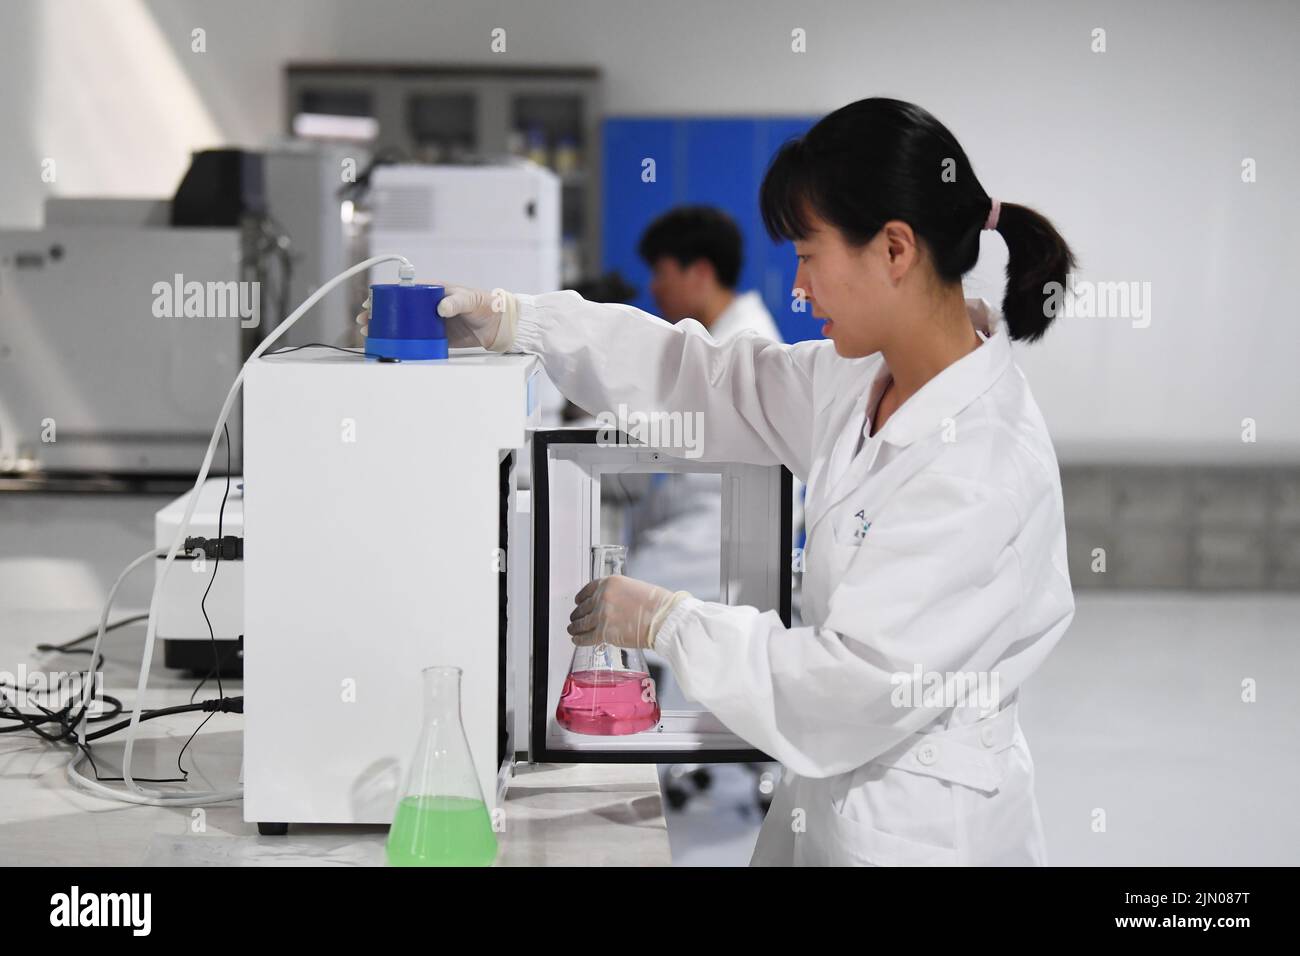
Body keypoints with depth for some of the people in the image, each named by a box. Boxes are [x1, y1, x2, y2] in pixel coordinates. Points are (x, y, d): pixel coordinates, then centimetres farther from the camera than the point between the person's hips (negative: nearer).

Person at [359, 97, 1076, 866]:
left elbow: (852, 685, -25)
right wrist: (508, 321, 9)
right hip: (832, 801, 8)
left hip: (923, 829, -8)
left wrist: (661, 620, -15)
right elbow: (705, 377, 13)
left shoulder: (990, 464, -25)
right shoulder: (865, 383, 1)